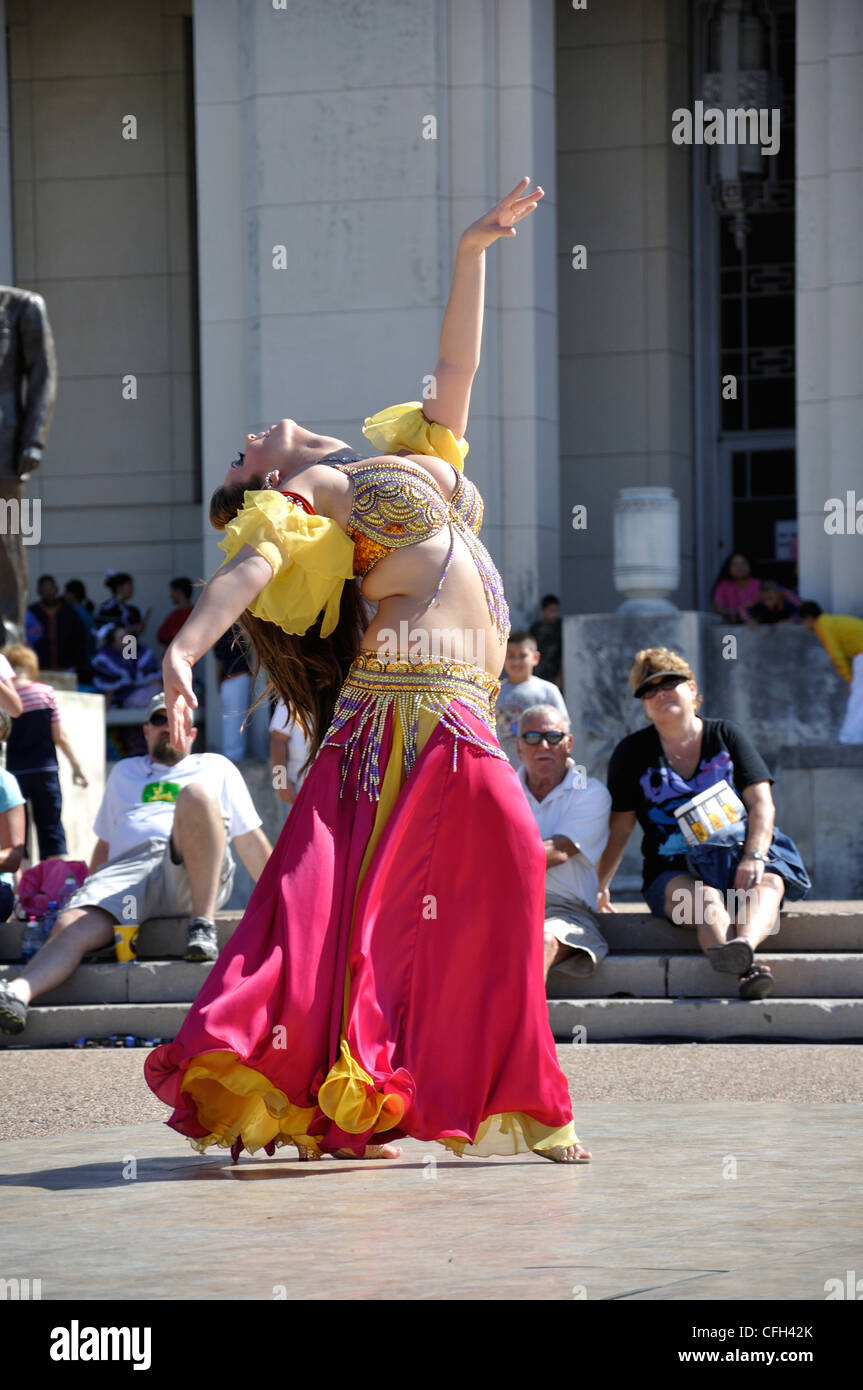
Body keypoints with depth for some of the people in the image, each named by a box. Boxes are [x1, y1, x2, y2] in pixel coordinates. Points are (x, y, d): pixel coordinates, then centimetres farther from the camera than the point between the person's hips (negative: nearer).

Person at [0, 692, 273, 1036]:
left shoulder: (215, 768, 28)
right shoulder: (124, 773, 38)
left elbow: (250, 840, 22)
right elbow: (105, 844, 35)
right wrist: (85, 894, 22)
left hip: (193, 876, -2)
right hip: (127, 867, 2)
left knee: (196, 794, -33)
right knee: (72, 927, -31)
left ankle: (202, 923, -35)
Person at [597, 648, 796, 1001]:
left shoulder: (725, 735, 11)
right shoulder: (632, 752, 10)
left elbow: (761, 803, 3)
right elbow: (619, 828, 14)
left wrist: (754, 856, -15)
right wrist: (597, 886, 6)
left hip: (735, 866, 2)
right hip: (672, 875, -1)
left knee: (769, 883, -34)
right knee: (706, 896, -37)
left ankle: (743, 944, -69)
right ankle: (745, 971, -69)